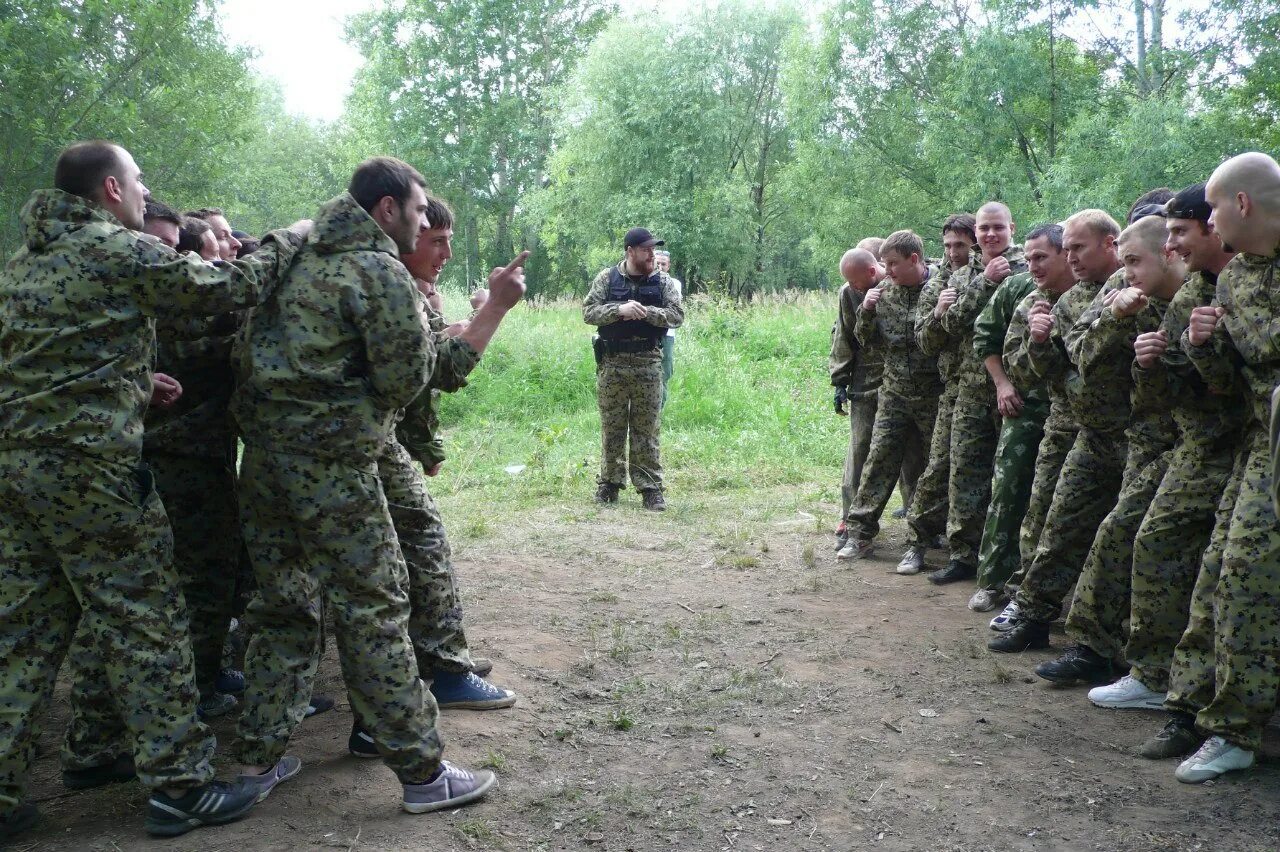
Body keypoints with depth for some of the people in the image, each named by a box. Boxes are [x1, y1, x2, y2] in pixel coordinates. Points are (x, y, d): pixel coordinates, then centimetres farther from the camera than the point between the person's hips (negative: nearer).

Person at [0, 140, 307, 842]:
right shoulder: (123, 253, -8)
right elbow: (232, 287, -5)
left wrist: (139, 383, 23)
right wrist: (288, 239, 11)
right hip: (90, 464, -8)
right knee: (144, 623, 0)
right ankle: (179, 786, 7)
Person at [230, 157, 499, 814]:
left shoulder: (300, 261, 16)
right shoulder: (382, 273, -8)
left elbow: (244, 355, 16)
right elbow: (404, 380, -8)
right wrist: (426, 317, 6)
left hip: (263, 452, 8)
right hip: (331, 463, -8)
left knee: (282, 606, 16)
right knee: (374, 612, -3)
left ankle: (261, 758, 23)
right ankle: (421, 772, 3)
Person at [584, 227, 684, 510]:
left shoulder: (662, 281, 4)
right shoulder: (607, 278, 3)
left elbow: (677, 315, -2)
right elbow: (589, 311, -3)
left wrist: (645, 311, -15)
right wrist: (619, 310, -18)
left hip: (648, 363, 0)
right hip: (612, 363, 0)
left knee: (647, 430, 2)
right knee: (612, 428, 8)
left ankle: (650, 488, 7)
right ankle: (610, 482, 19)